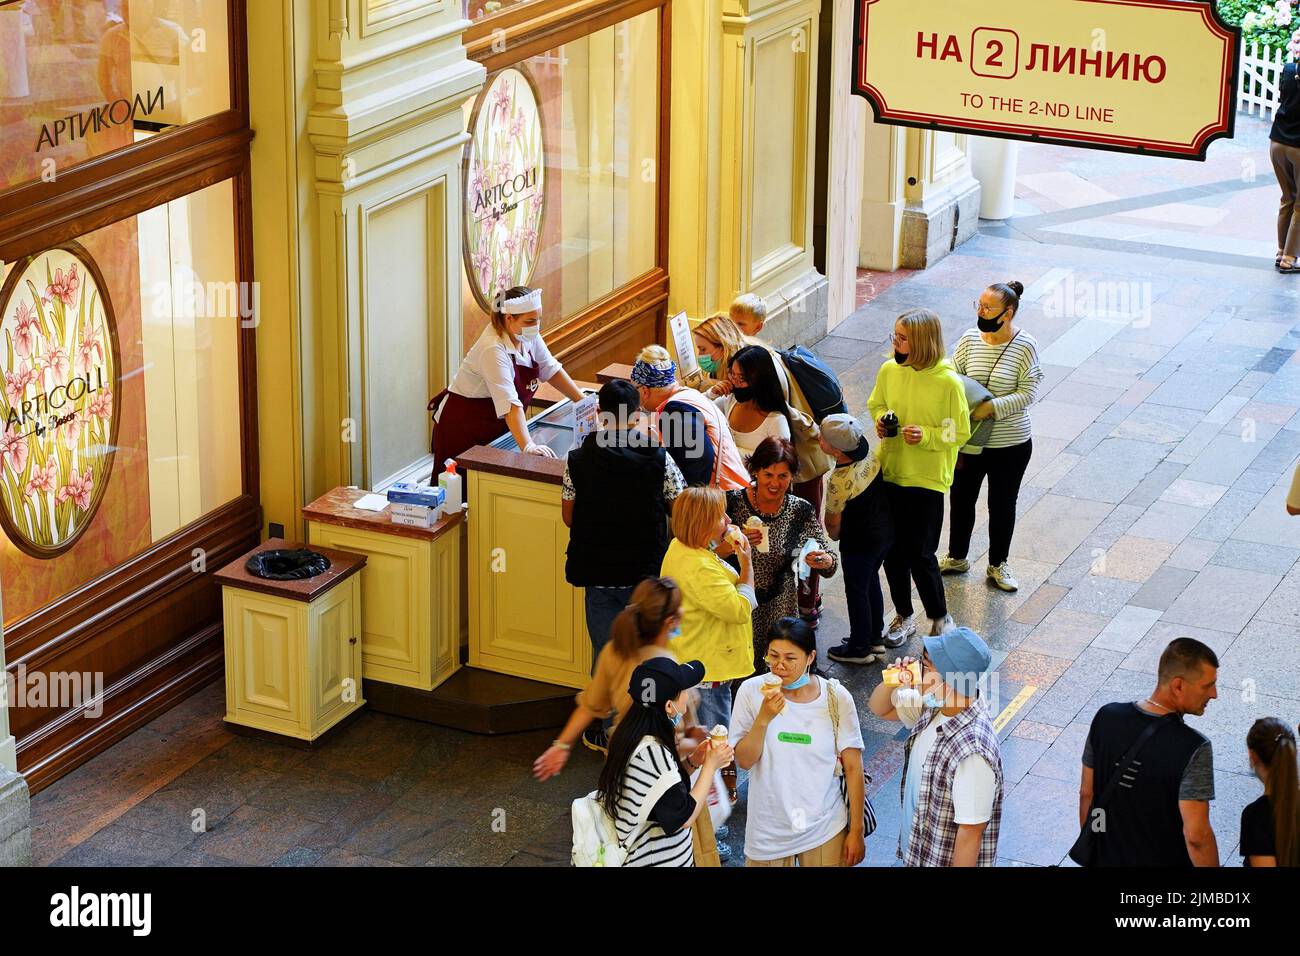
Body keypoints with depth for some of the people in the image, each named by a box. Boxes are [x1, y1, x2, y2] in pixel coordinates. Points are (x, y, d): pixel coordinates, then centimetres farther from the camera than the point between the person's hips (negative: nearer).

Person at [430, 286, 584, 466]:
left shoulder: (527, 336, -5)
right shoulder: (493, 350, -30)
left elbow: (551, 370, 8)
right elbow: (510, 404, -38)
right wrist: (527, 446, -46)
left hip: (495, 428, 8)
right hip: (462, 427, -8)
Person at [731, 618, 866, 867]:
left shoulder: (837, 698, -10)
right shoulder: (751, 692, -10)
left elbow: (853, 768, -4)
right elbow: (744, 761, -9)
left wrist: (856, 831, -3)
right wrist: (764, 718, -24)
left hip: (824, 830, 0)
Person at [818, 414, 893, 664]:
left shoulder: (840, 481, -31)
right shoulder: (869, 453, -12)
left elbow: (833, 521, -14)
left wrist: (833, 536, 6)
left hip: (859, 542, -8)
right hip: (886, 530, 8)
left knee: (856, 591, 12)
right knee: (871, 581, 25)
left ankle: (860, 648, 27)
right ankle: (875, 638, 39)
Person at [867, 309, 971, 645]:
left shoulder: (948, 382, -16)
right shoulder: (889, 370, -3)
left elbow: (960, 433, -9)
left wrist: (926, 436, -24)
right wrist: (881, 419, -5)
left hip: (928, 478, -5)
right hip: (890, 472, 5)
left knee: (920, 553, -2)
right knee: (893, 550, 13)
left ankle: (940, 619, 20)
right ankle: (903, 617, 32)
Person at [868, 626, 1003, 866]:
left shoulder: (973, 752, -34)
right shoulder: (934, 705, -8)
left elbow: (971, 833, -27)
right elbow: (880, 708, 8)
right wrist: (890, 682, -13)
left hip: (948, 862, -8)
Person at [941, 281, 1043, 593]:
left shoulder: (1025, 346, -16)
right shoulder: (970, 339, -6)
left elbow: (1027, 394, -17)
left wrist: (991, 408, -27)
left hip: (1010, 444, -3)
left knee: (1002, 505, 13)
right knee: (961, 499, 17)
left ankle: (998, 564, 32)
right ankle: (957, 557, 37)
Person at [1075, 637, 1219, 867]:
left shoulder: (1106, 718, -10)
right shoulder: (1192, 749, -26)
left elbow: (1086, 793, 0)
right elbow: (1196, 834, -25)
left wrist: (1088, 849, 14)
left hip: (1106, 859, 4)